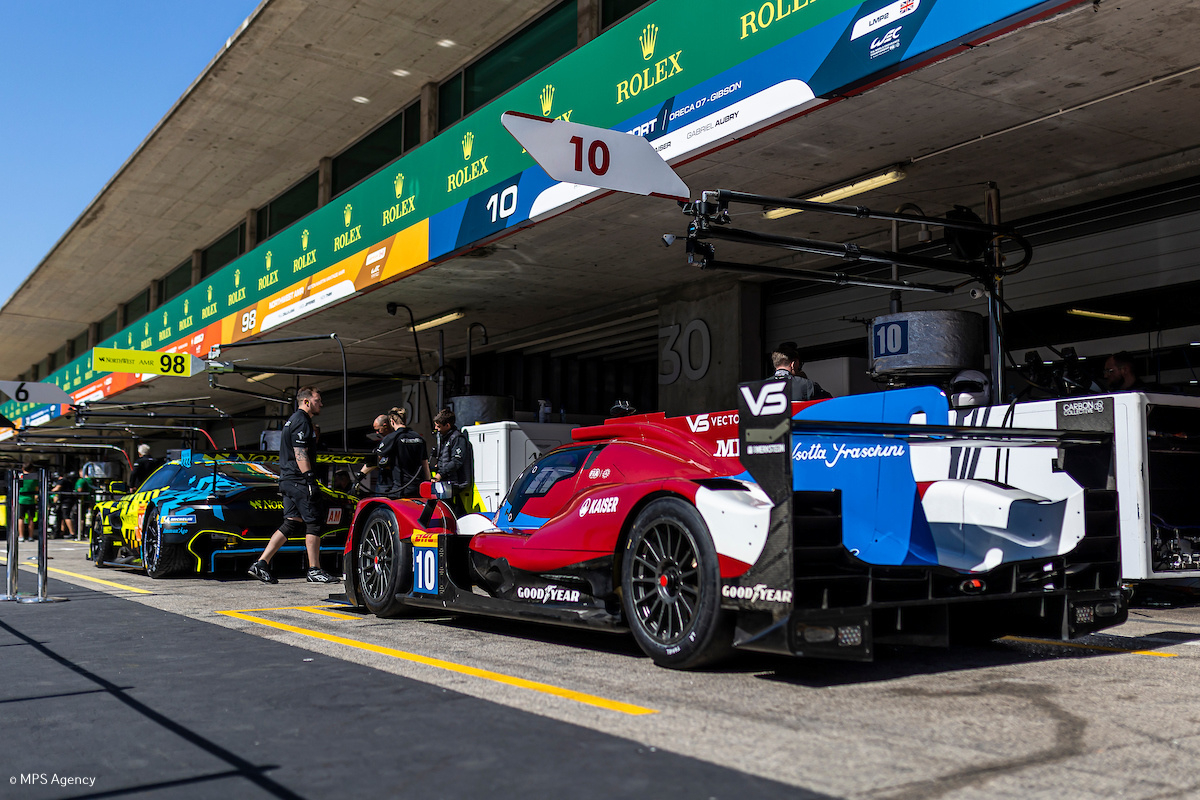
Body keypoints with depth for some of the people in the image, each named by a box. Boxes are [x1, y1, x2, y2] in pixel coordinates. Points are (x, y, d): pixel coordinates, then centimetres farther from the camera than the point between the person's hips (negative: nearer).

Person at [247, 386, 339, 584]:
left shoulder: (294, 420, 23)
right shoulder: (301, 421, -10)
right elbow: (300, 454, -19)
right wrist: (310, 480, -22)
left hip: (288, 479, 10)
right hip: (298, 480, -10)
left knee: (292, 524, 8)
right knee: (313, 523, -5)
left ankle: (261, 564, 4)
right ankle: (314, 570, -3)